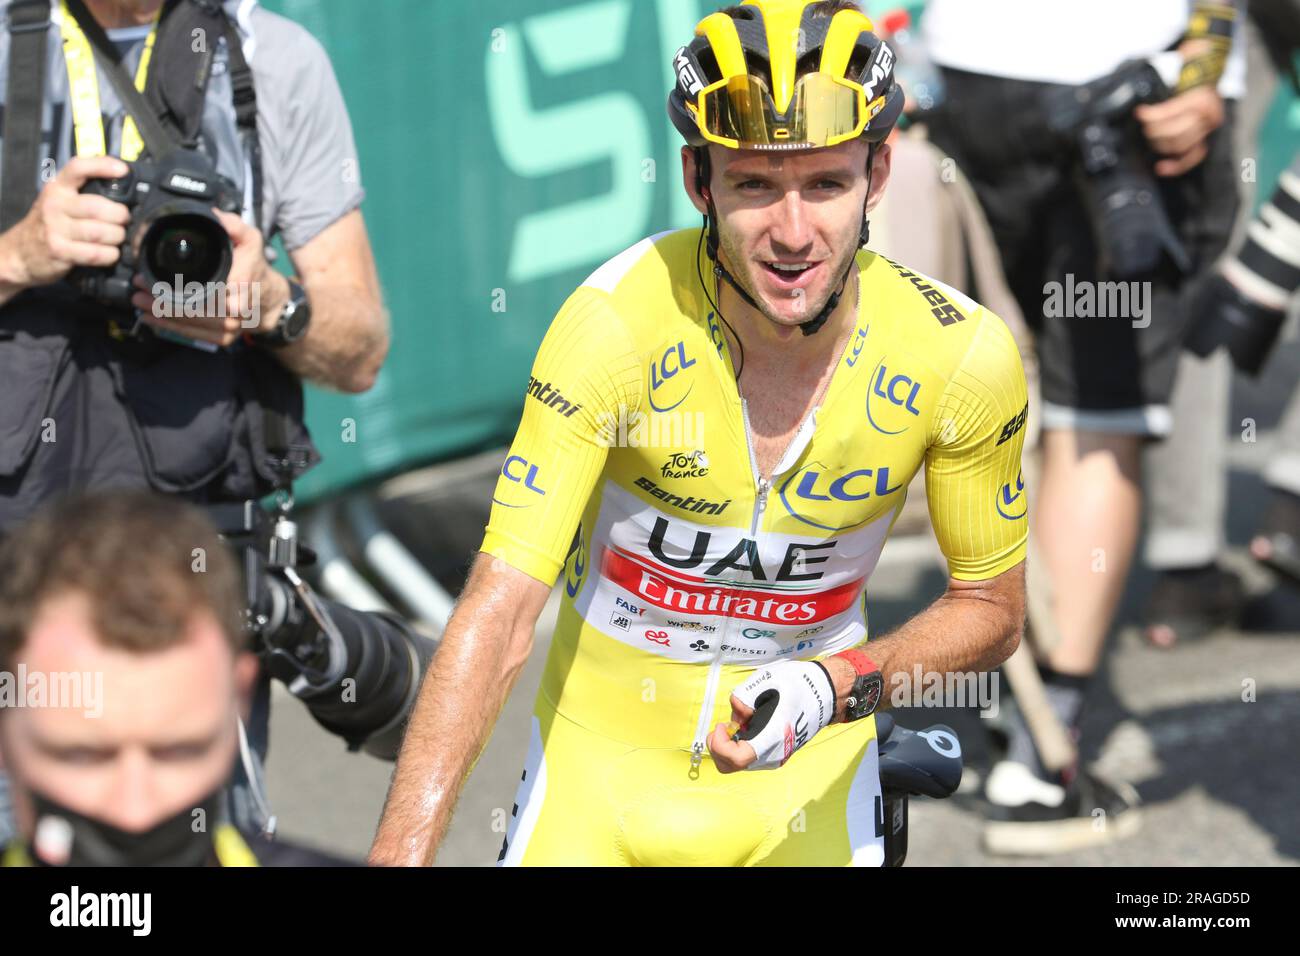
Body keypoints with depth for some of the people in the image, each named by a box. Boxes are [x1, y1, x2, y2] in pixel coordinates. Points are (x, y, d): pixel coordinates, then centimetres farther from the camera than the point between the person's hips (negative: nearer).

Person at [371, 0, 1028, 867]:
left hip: (801, 772, 1)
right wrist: (401, 854, -37)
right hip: (600, 760, -1)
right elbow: (501, 610, -28)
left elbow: (992, 609, -2)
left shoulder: (962, 356, -18)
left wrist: (837, 686, -21)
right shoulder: (617, 320, -24)